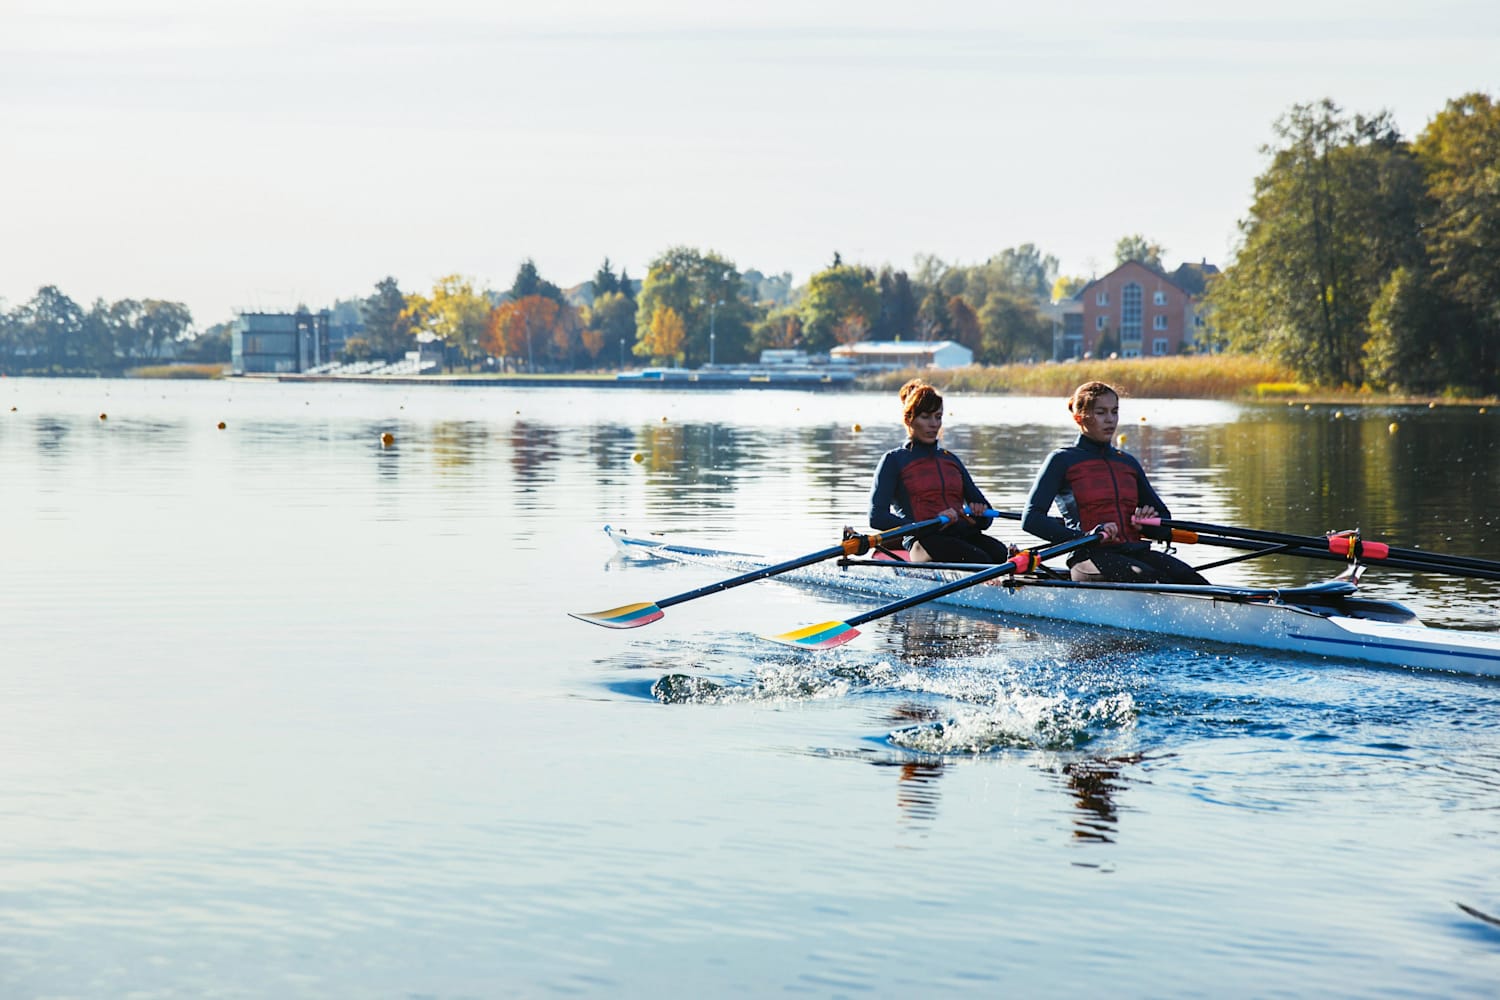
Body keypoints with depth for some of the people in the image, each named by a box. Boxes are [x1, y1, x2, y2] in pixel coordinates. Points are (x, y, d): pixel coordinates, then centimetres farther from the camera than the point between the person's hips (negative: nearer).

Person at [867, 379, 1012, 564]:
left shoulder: (951, 459, 29)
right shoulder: (894, 460, 12)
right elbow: (877, 517, -2)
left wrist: (979, 514, 0)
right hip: (925, 540, -5)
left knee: (1002, 555, -32)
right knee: (978, 560, -38)